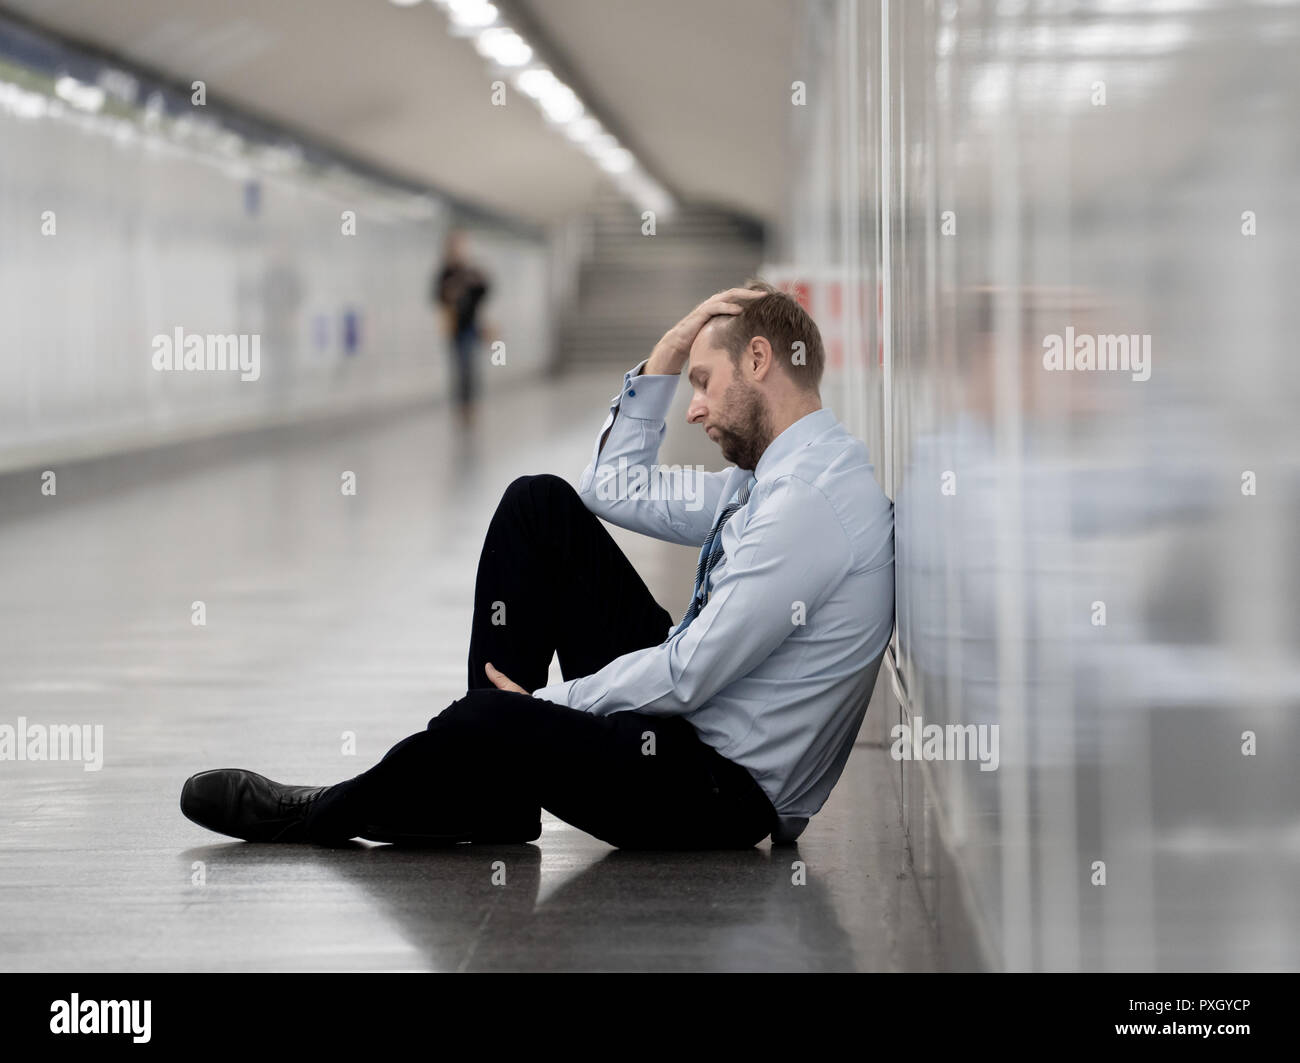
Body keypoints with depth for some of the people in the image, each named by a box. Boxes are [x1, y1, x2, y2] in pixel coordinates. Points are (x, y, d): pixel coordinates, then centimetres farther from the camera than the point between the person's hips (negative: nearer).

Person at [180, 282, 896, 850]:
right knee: (539, 504, 5)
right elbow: (615, 490, 21)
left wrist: (547, 702, -11)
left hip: (728, 794, -10)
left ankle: (324, 817, 0)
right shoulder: (778, 475, 10)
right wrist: (666, 356, 10)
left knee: (495, 724, -33)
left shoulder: (812, 501, -22)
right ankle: (484, 788, 2)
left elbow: (689, 677, -23)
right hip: (682, 712, 10)